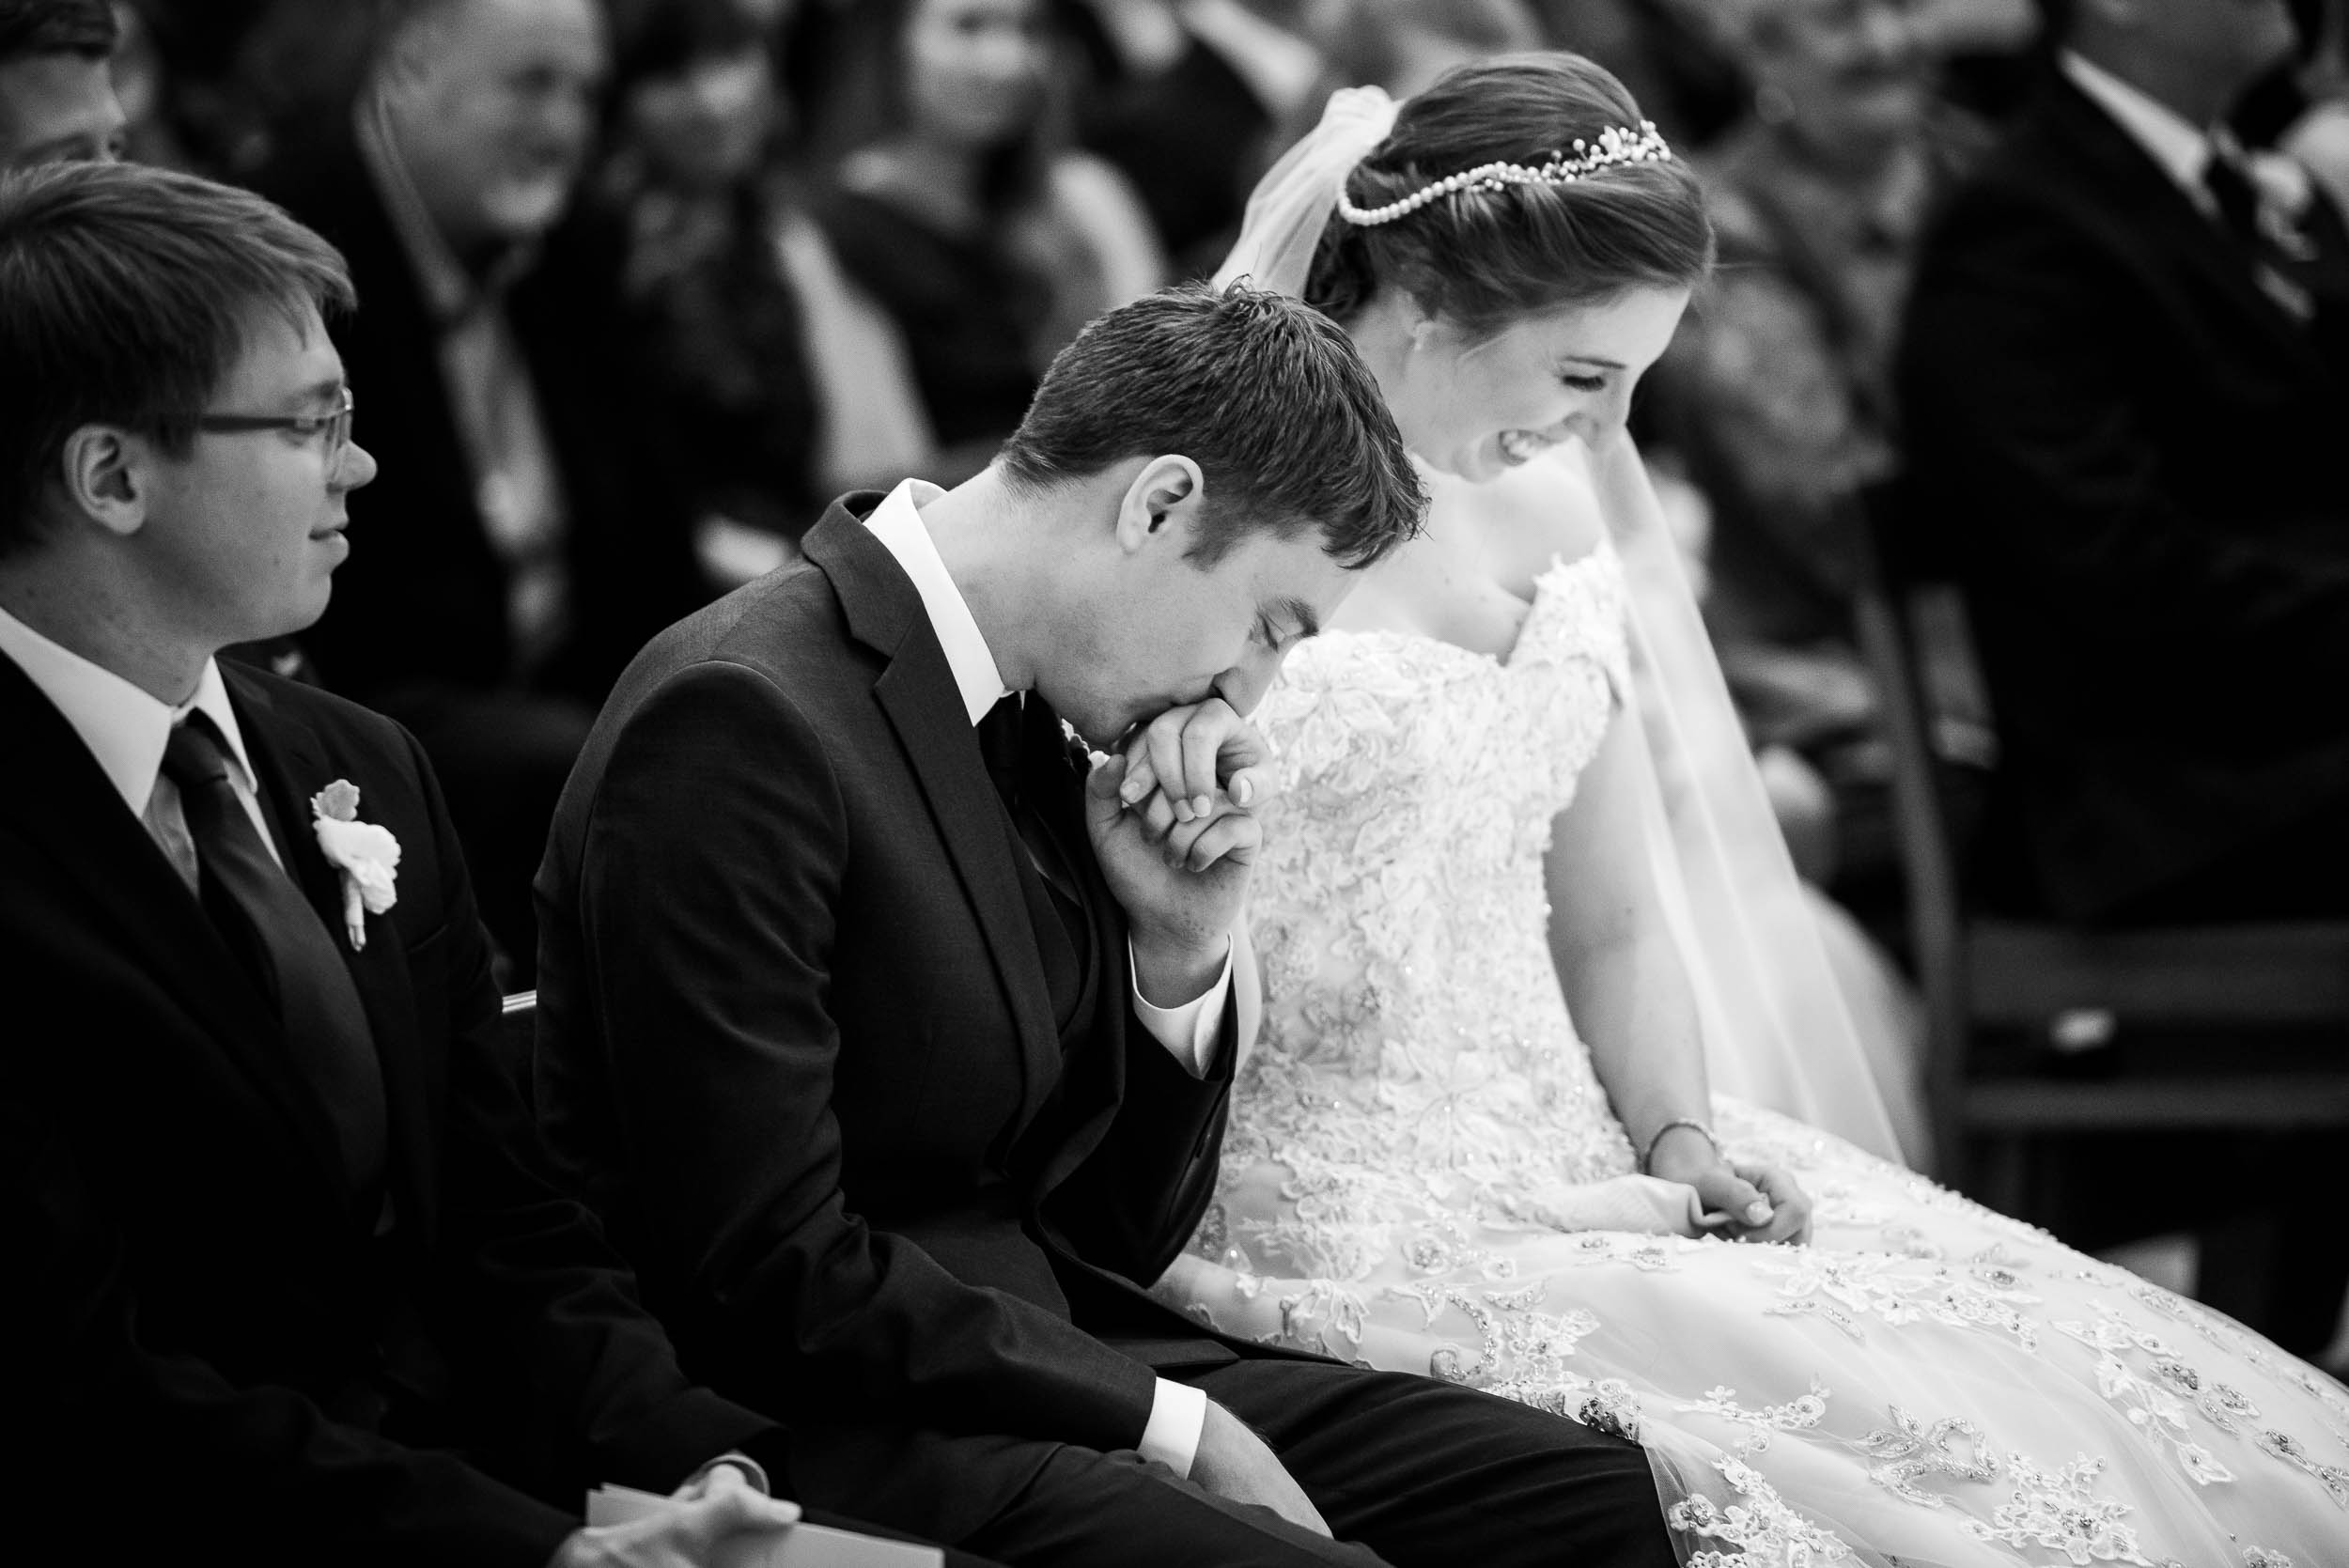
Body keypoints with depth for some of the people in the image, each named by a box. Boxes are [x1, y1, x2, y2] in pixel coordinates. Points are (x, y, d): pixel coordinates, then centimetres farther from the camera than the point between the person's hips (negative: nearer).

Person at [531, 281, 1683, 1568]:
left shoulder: (1025, 727, 12)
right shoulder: (741, 721, -16)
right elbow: (771, 1279, -19)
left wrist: (1181, 950, 0)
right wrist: (1164, 1424, -13)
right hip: (830, 1448, -9)